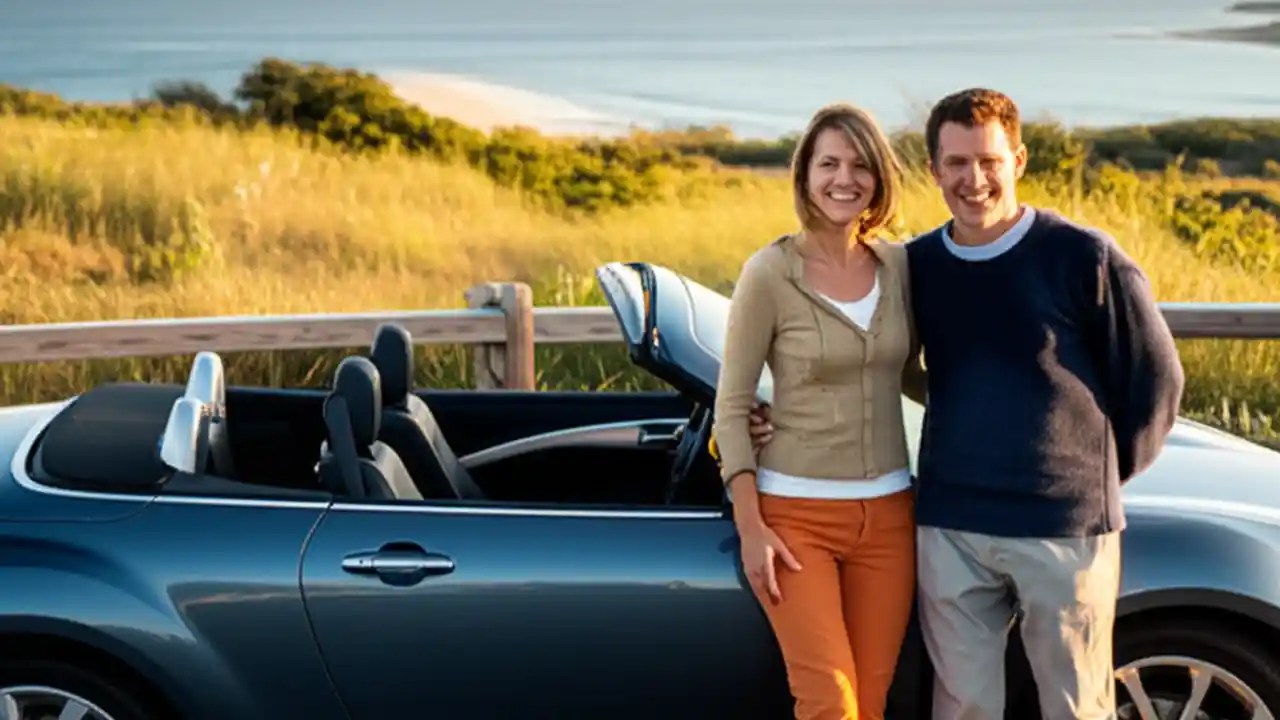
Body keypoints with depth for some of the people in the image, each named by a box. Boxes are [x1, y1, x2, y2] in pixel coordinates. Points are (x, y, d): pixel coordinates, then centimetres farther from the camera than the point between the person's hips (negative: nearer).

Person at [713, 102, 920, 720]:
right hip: (796, 513, -4)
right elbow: (731, 405, -7)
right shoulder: (770, 271, -9)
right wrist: (750, 527, -12)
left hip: (887, 512, 4)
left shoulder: (900, 264, 3)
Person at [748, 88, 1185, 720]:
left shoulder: (1083, 256, -8)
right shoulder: (916, 266, 3)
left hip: (1065, 527, -3)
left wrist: (1102, 478, 6)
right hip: (950, 530, 3)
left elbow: (1155, 378, 2)